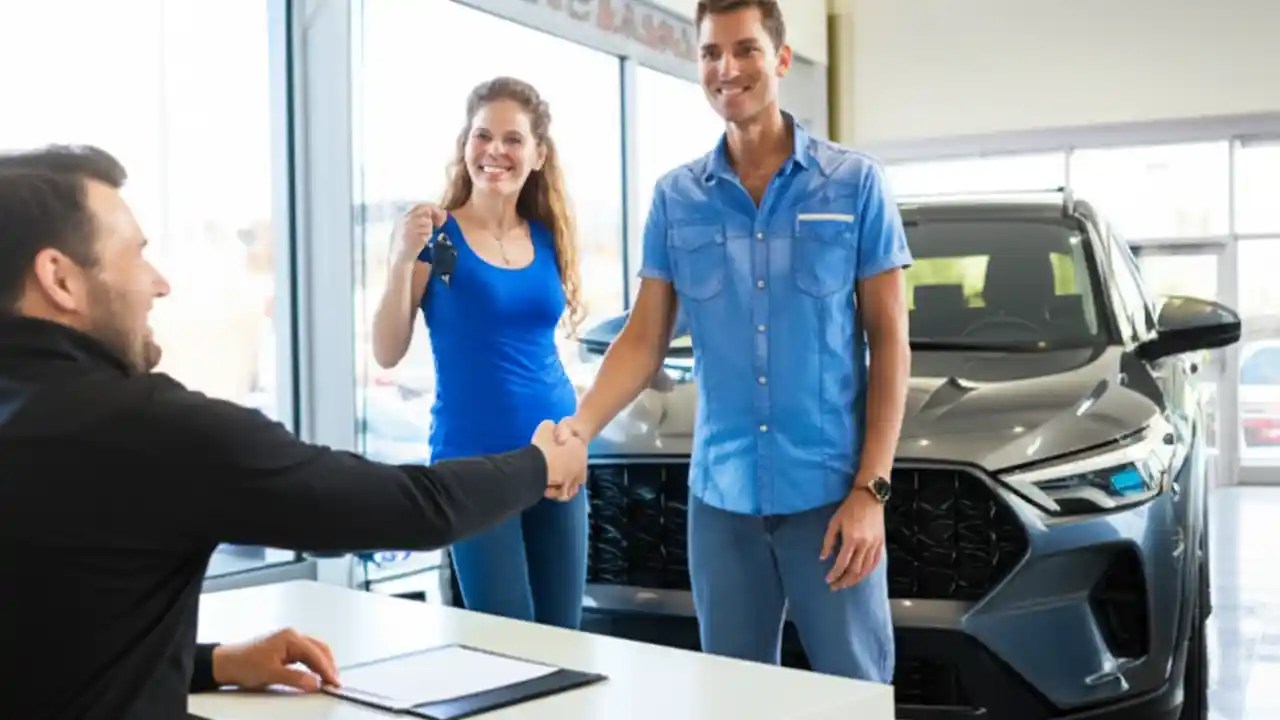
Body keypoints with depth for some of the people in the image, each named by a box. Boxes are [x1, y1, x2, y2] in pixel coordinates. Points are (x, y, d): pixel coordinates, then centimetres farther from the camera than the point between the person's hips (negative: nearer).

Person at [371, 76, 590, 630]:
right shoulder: (437, 236, -6)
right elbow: (387, 354, -9)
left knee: (563, 632, 12)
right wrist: (401, 261, -22)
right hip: (473, 461, -5)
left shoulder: (548, 237, 7)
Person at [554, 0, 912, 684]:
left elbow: (889, 344, -1)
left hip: (829, 492, -2)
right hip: (721, 496, 2)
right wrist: (581, 425, -13)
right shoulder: (674, 197, 4)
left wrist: (870, 489, -9)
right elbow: (644, 339, 6)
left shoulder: (854, 183, -2)